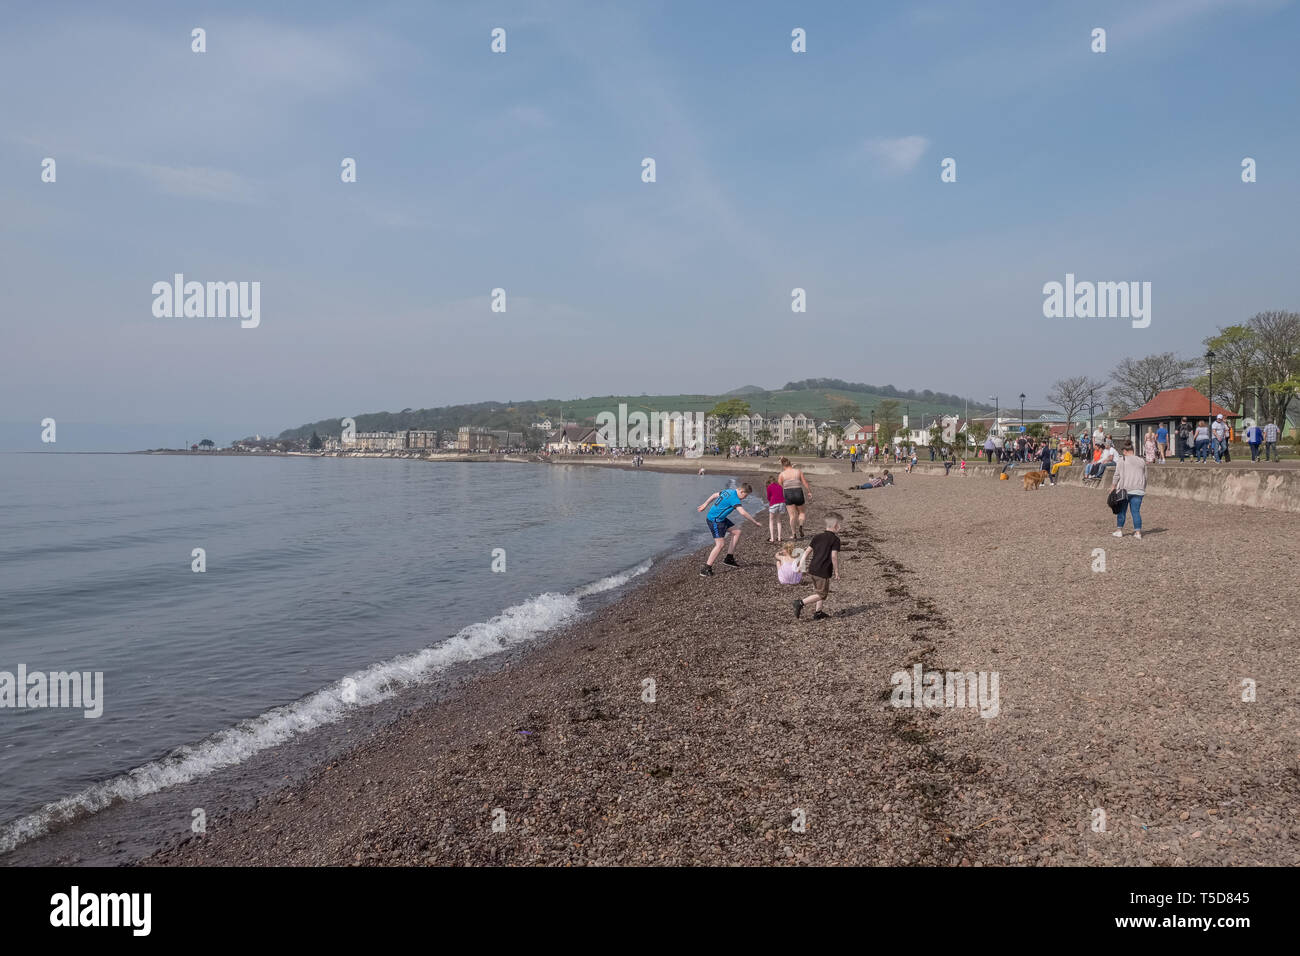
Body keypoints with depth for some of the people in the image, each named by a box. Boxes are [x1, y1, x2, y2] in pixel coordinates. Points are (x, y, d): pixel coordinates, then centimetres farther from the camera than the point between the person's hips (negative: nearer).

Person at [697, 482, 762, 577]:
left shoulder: (729, 491, 8)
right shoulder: (734, 497, -22)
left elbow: (715, 495, 21)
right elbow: (743, 512, -29)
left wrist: (705, 505, 32)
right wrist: (755, 523, -22)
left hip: (721, 519, 10)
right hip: (714, 520, -10)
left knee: (737, 532, 11)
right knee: (720, 544, -16)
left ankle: (729, 558, 16)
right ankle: (706, 569, -15)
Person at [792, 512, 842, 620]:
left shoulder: (817, 537, 10)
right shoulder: (835, 539, -10)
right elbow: (834, 556, -17)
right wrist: (837, 572, -9)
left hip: (813, 568, 8)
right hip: (824, 571, -8)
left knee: (818, 590, 21)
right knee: (822, 594, 0)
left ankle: (818, 612, 23)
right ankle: (801, 602, -11)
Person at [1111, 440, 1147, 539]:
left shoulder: (1122, 460, -3)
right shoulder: (1142, 461, 10)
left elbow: (1117, 475, -4)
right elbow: (1145, 477, 13)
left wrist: (1113, 486, 6)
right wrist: (1143, 488, 21)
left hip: (1124, 489, -3)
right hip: (1138, 490, 3)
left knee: (1121, 510, 9)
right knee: (1136, 511, 3)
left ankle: (1119, 530, 13)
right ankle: (1138, 532, -1)